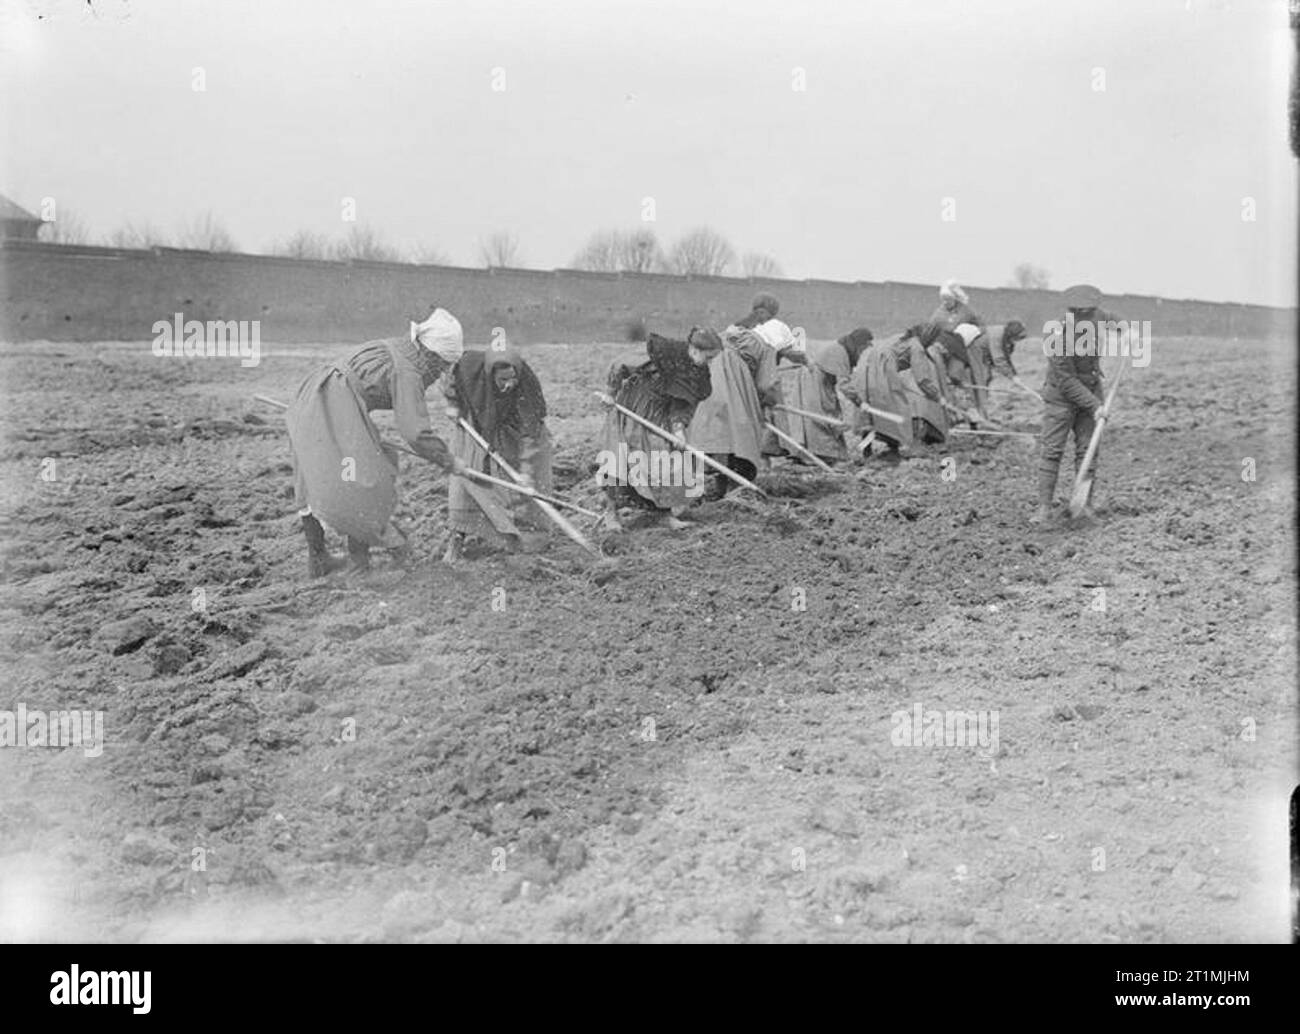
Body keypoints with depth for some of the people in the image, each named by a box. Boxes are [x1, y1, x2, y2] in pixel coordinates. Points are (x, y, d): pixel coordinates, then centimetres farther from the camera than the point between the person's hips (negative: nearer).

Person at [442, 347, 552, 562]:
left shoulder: (527, 385, -35)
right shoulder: (470, 365, -33)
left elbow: (530, 430, -33)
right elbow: (453, 378, -6)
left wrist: (526, 469, -36)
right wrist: (453, 403, -8)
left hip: (511, 434, 0)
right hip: (476, 426, 0)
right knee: (463, 473, -9)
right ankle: (457, 539, -3)